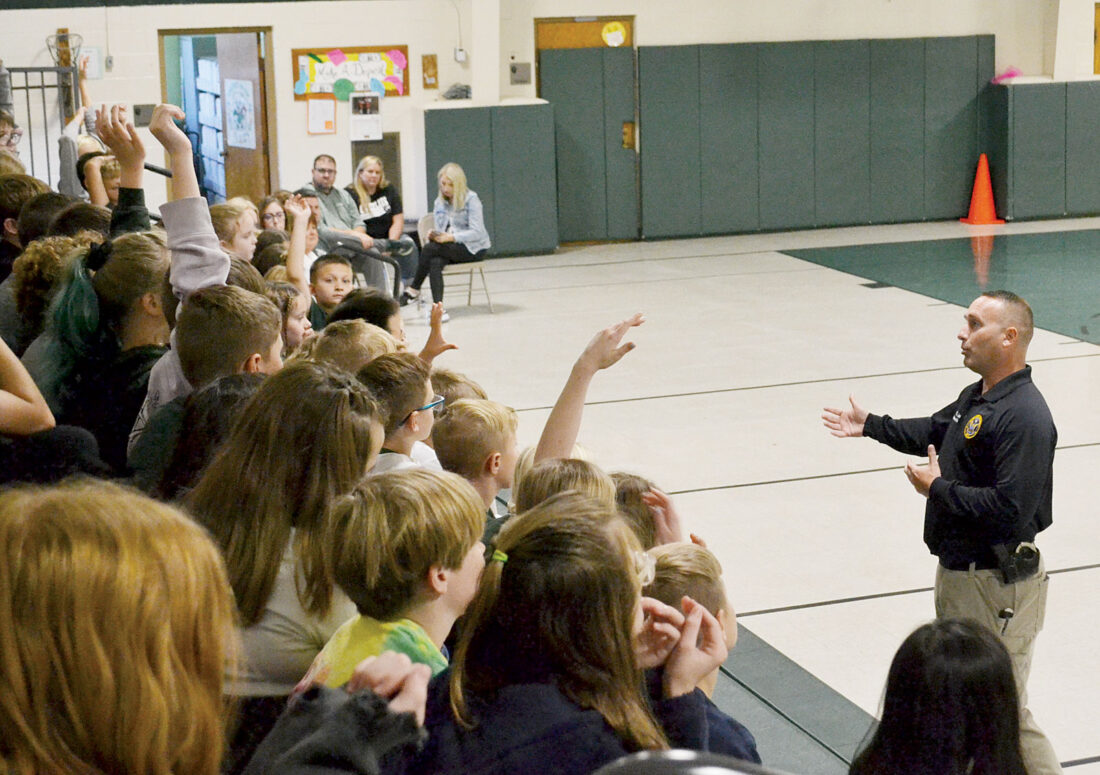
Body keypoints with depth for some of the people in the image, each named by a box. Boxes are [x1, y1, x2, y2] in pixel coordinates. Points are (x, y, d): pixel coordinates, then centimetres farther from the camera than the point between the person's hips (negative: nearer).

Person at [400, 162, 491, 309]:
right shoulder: (439, 202, 13)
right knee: (435, 262, -32)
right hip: (450, 247, 5)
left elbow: (477, 232, -14)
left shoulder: (471, 199, -6)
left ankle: (413, 290, -12)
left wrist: (450, 237, -27)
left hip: (473, 248, -5)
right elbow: (440, 231, 13)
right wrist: (433, 235, -13)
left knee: (429, 249, -27)